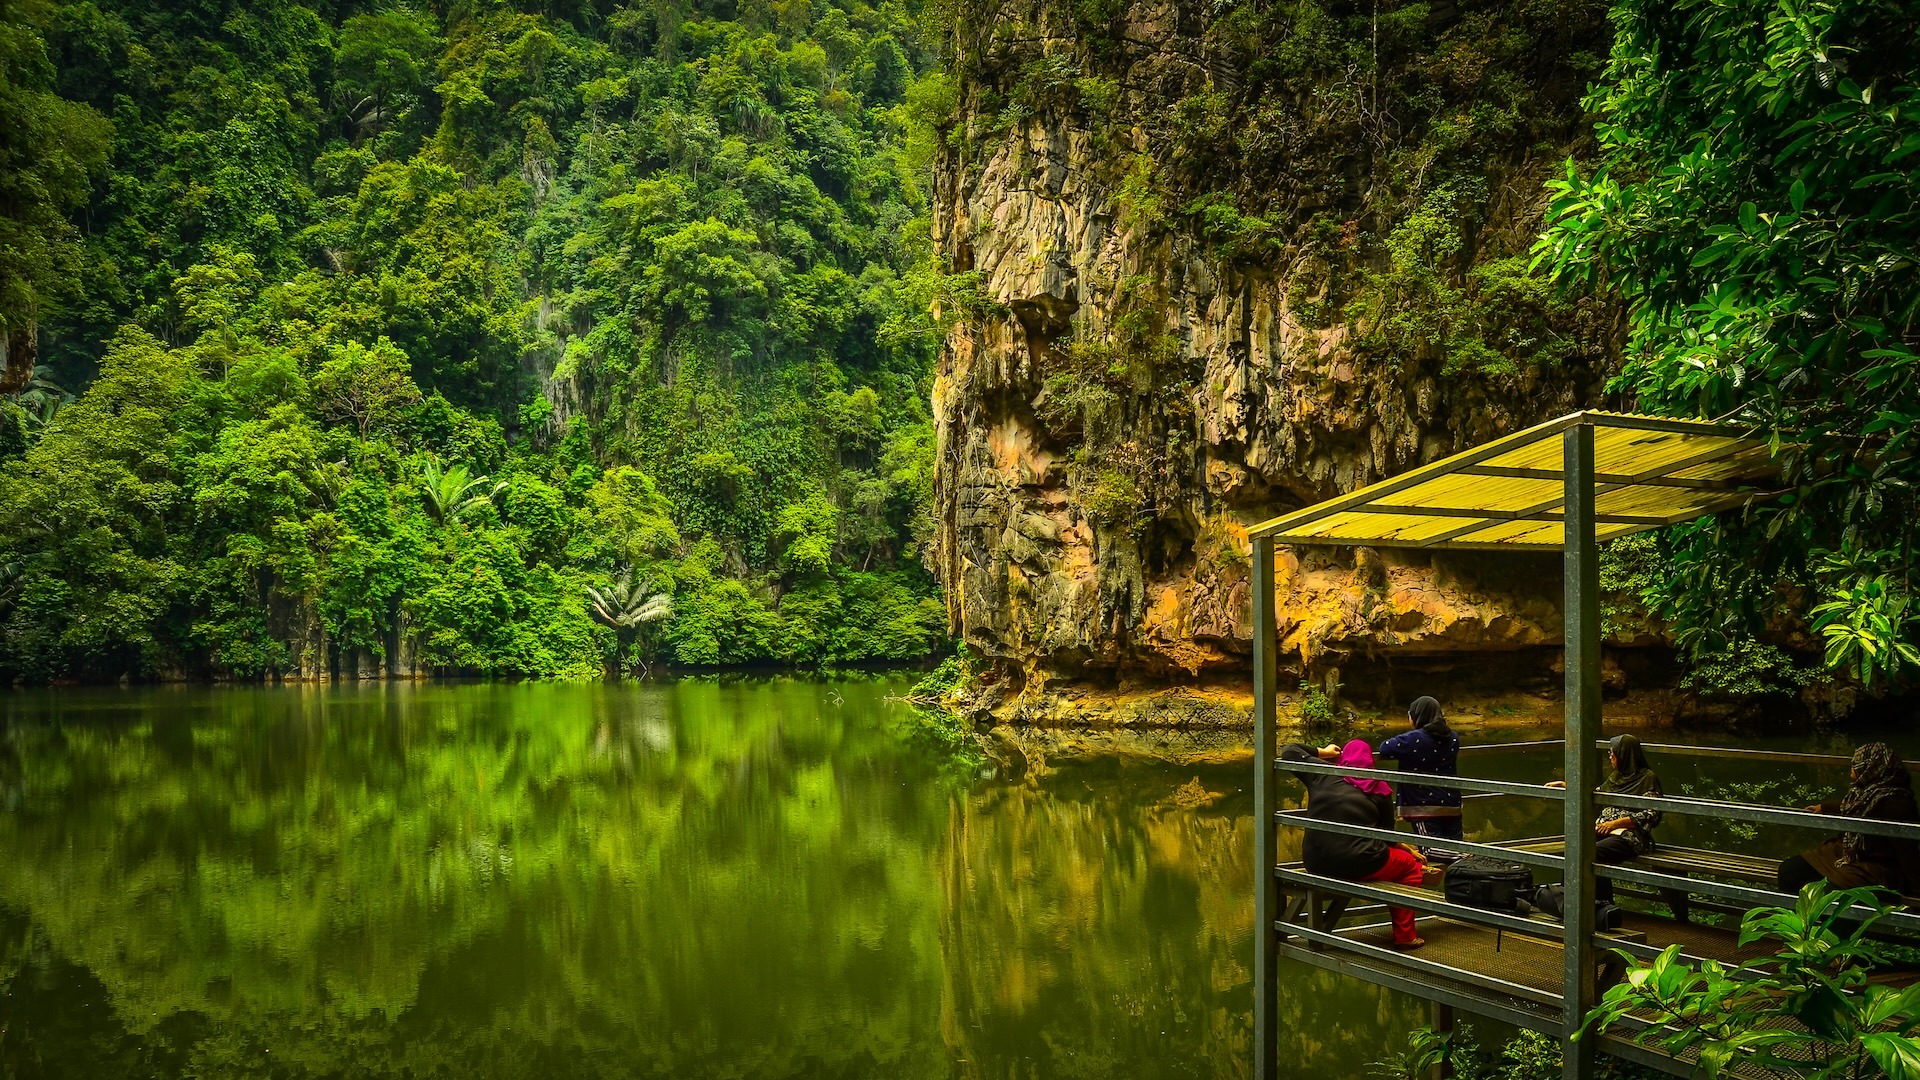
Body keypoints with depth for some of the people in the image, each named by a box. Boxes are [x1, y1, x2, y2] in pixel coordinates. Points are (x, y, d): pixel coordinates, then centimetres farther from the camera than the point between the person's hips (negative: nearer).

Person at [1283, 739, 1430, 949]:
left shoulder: (1322, 774, 7)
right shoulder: (1378, 789, 4)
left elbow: (1289, 753, 19)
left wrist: (1321, 752, 31)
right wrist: (1404, 847, 31)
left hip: (1316, 864, 5)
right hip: (1359, 865, -4)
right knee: (1410, 867, 23)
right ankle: (1404, 936, 21)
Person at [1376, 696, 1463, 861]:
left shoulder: (1413, 739, -14)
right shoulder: (1452, 738, 6)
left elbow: (1384, 748, -8)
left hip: (1424, 805, -6)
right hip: (1452, 804, 6)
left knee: (1429, 851, -7)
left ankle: (1462, 855, -29)